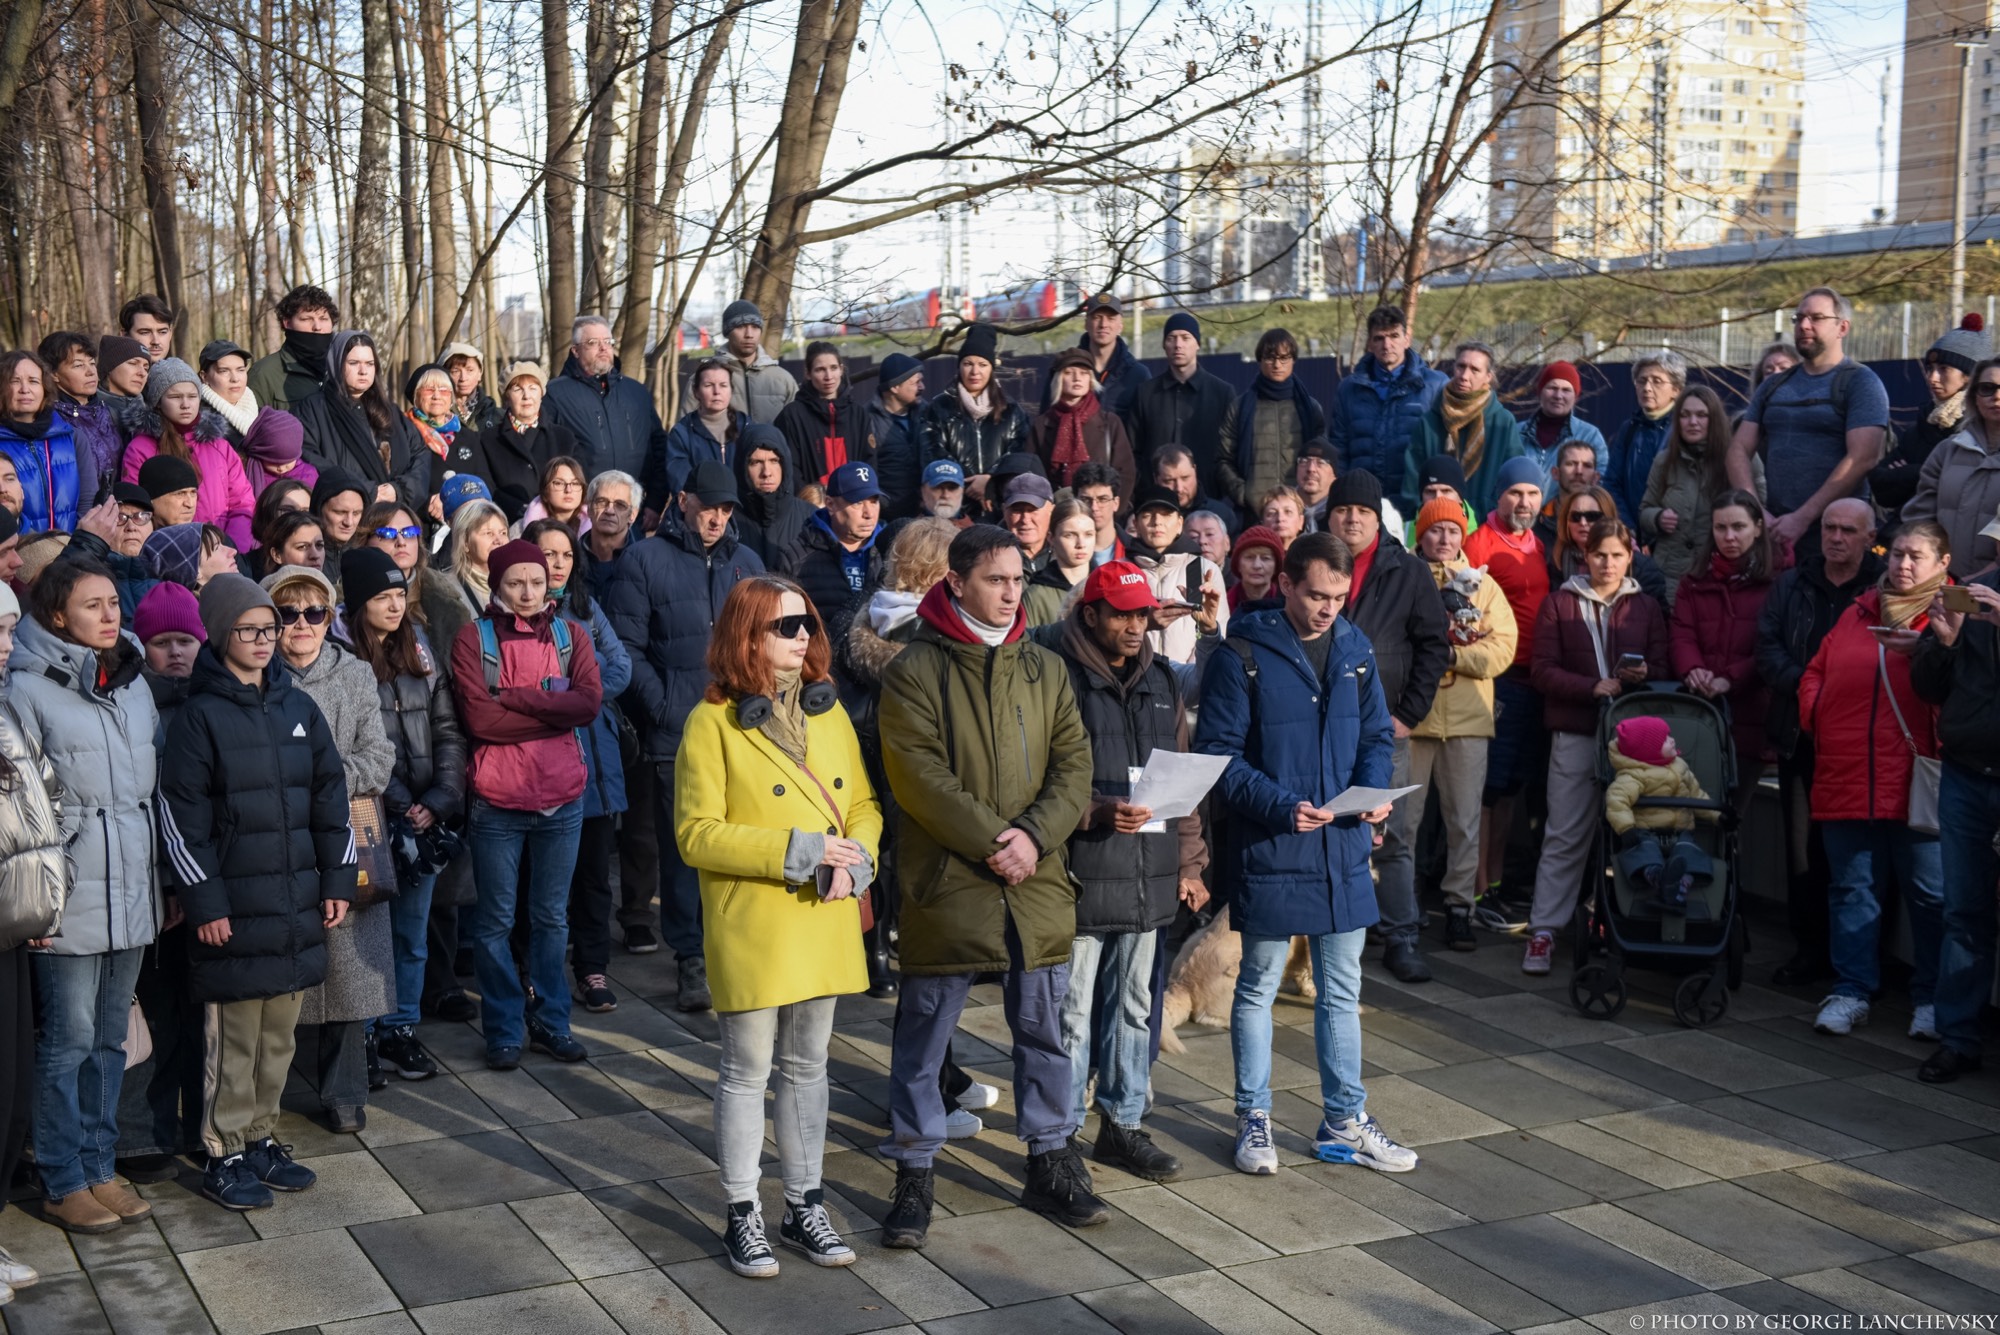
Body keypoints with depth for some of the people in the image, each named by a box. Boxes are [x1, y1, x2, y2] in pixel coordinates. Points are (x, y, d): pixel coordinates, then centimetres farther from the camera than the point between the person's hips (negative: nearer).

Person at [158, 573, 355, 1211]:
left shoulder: (298, 707, 10)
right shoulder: (201, 714, -6)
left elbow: (330, 796, 13)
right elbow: (179, 814, -9)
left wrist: (337, 880, 8)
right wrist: (203, 901, -12)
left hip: (296, 904, 5)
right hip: (234, 908, -5)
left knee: (279, 1033, 13)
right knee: (234, 1036, 1)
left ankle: (260, 1139, 26)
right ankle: (224, 1155, 14)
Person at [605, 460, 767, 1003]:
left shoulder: (746, 562, 15)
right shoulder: (645, 561, 2)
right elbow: (627, 646, -2)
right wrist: (660, 705, -10)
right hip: (675, 733, -3)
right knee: (683, 847, 0)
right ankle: (692, 959, 6)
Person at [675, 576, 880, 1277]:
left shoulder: (828, 711, 8)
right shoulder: (712, 722, -10)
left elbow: (864, 804, 12)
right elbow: (696, 834, -14)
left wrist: (856, 860, -10)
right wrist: (798, 851, -20)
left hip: (825, 924, 5)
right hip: (749, 925, -5)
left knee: (807, 1066, 15)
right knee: (747, 1071, 5)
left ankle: (805, 1206, 27)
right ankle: (743, 1215, 19)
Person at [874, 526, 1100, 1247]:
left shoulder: (1045, 668, 9)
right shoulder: (915, 670, -6)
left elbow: (1074, 764, 4)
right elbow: (920, 775, -14)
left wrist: (1034, 836, -12)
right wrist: (991, 839, -18)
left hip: (1039, 883, 4)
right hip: (945, 882, -4)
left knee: (1044, 1030, 14)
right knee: (923, 1036, 6)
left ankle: (1051, 1164, 29)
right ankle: (914, 1175, 19)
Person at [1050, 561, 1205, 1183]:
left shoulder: (1162, 682, 12)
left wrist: (1189, 861, 15)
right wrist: (1095, 812, -25)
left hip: (1148, 875, 6)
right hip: (1079, 874, -6)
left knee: (1133, 1005, 16)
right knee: (1072, 1011, 2)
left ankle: (1123, 1124, 28)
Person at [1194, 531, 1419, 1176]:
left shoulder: (1354, 650, 6)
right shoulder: (1243, 656, -10)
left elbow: (1376, 737, 13)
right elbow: (1219, 755, -12)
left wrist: (1374, 790, -8)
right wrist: (1280, 806, -24)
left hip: (1344, 851, 5)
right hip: (1268, 850, -5)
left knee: (1341, 990, 13)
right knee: (1258, 988, 9)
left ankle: (1344, 1121, 24)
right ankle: (1254, 1119, 22)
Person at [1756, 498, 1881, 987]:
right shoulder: (1792, 585, 12)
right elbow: (1767, 647, 5)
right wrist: (1802, 685, -11)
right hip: (1801, 737, 3)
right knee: (1803, 845, 6)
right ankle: (1809, 948, 16)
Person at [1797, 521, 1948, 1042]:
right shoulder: (1858, 613, 17)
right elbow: (1817, 671, 23)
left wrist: (1926, 650, -25)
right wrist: (1814, 714, 6)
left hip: (1917, 778, -4)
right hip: (1848, 776, 4)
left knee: (1929, 891, 1)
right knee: (1852, 887, 8)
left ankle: (1931, 999, 11)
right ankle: (1850, 992, 14)